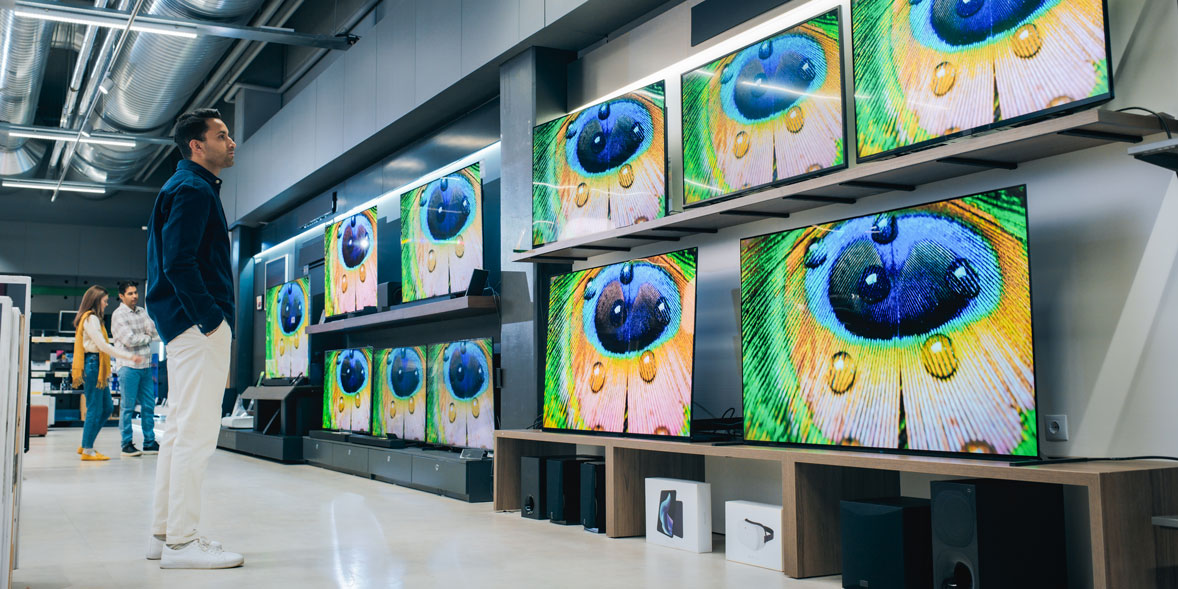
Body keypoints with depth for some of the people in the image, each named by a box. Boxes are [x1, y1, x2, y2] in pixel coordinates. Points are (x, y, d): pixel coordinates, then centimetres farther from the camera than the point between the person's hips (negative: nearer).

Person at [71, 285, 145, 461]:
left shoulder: (92, 318, 19)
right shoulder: (91, 319, -10)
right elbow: (102, 345, -17)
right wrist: (129, 356, -17)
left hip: (97, 368, 10)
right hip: (92, 365, -10)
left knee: (107, 407, 12)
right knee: (94, 409, -5)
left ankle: (85, 445, 18)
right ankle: (88, 450, 0)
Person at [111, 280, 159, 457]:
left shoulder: (142, 312, 14)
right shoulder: (118, 315, -5)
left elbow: (153, 331, 1)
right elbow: (129, 340, -13)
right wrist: (147, 337, 0)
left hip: (145, 365, 6)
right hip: (128, 365, -6)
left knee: (148, 404, 7)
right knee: (128, 406, -2)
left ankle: (149, 442, 14)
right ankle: (127, 444, 5)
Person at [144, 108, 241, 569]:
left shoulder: (193, 188, 23)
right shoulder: (193, 189, -9)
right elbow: (178, 263, -20)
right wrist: (211, 319, -20)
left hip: (186, 325, 11)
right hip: (198, 327, -11)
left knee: (180, 429, 13)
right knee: (196, 432, -10)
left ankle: (165, 533, 19)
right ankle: (181, 542, -7)